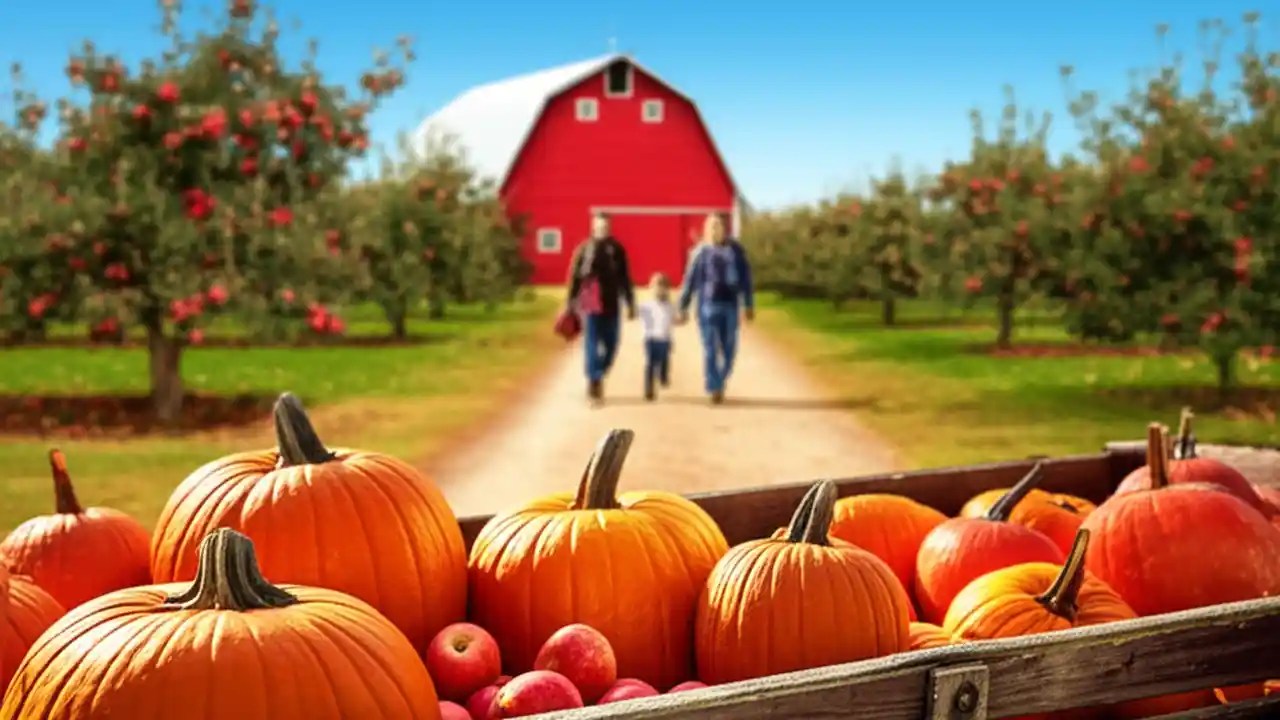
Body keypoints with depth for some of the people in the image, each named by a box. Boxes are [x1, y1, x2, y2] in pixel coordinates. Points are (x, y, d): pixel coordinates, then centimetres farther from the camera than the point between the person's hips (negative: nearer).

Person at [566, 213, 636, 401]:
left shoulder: (617, 249, 6)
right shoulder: (584, 249, 0)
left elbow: (625, 279, 9)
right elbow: (574, 277, -1)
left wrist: (630, 304, 8)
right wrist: (570, 304, -5)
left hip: (612, 305, 3)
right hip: (590, 305, -3)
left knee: (610, 345, 7)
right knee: (591, 344, -5)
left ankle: (597, 378, 26)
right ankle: (594, 380, -3)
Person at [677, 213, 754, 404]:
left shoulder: (736, 250, 2)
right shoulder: (700, 252, 0)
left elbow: (745, 278, 6)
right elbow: (690, 280, 2)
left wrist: (749, 305, 4)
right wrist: (683, 307, 1)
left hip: (730, 305, 2)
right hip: (707, 305, -2)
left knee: (729, 349, 6)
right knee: (710, 348, -6)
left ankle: (720, 384, 27)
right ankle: (714, 389, -4)